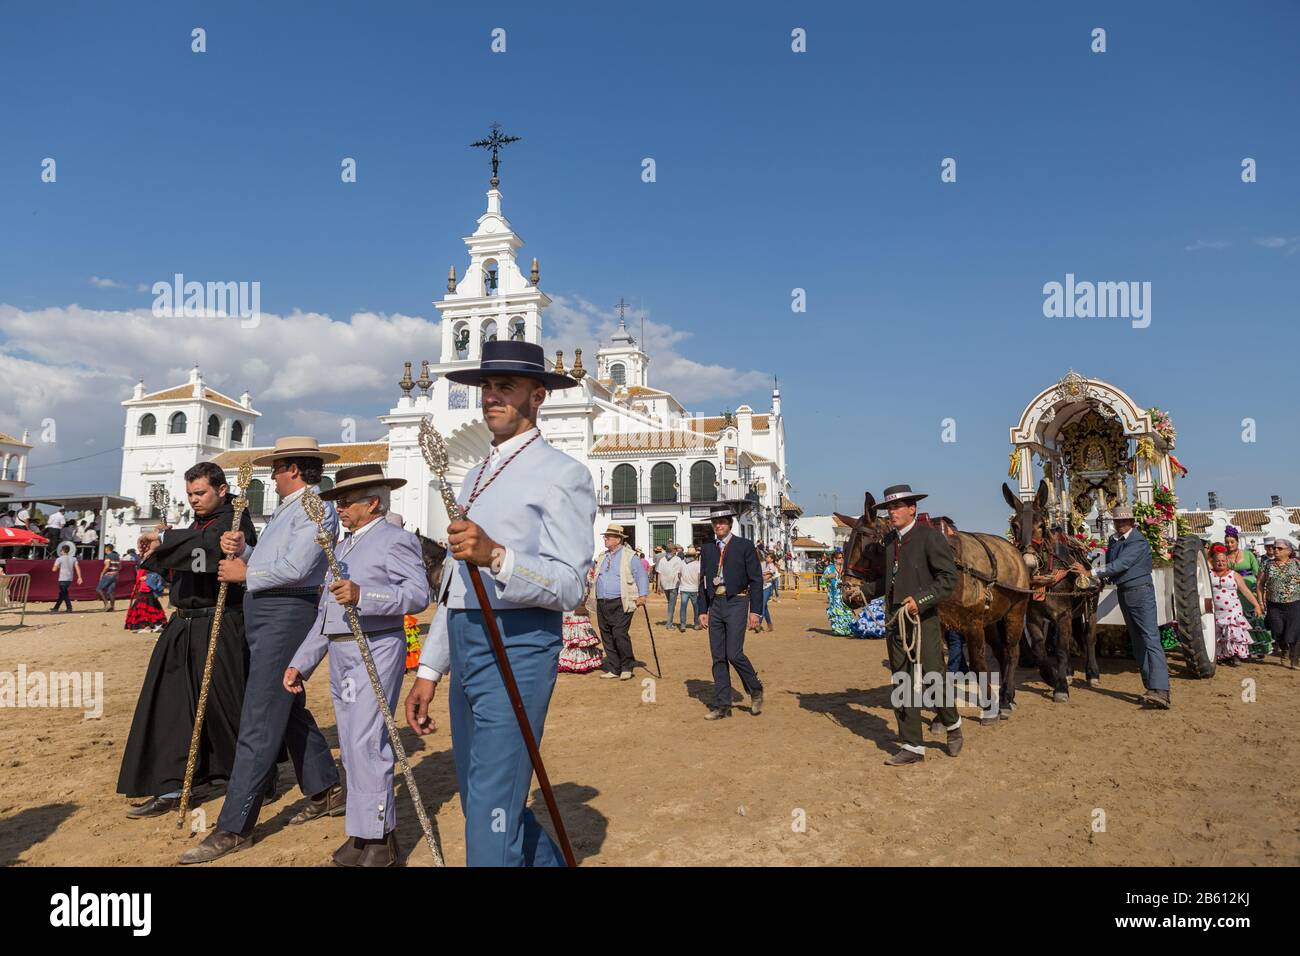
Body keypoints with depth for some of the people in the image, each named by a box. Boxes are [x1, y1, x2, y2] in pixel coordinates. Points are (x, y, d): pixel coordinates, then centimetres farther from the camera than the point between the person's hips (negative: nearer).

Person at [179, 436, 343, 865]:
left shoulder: (316, 509, -12)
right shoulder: (285, 508, 21)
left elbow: (295, 569, -23)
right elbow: (265, 560, 16)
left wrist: (245, 574, -11)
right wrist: (242, 549, -3)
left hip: (286, 614, -11)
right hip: (266, 615, 11)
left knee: (258, 724, -8)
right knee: (290, 709, 18)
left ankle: (234, 828, -3)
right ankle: (327, 792, 31)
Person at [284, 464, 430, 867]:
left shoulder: (396, 539, -6)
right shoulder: (343, 547, 21)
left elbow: (418, 593, -20)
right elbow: (324, 614, 22)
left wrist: (362, 595, -31)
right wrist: (300, 663, 17)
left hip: (375, 651, -9)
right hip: (340, 654, 9)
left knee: (367, 743, -10)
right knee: (352, 746, 12)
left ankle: (378, 839, -1)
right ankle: (361, 833, 22)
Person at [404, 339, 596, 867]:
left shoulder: (562, 473, -7)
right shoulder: (476, 477, 18)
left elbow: (570, 585, -18)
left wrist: (497, 556, -34)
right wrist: (428, 670, 18)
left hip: (517, 648, -9)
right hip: (464, 646, 9)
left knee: (492, 811, -5)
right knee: (480, 799, 18)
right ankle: (552, 861, 39)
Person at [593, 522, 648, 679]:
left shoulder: (629, 556, -2)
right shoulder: (602, 557, 18)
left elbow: (642, 575, -4)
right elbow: (596, 577, 28)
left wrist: (642, 595, -11)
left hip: (621, 604, -7)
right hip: (602, 604, 7)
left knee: (620, 634, -14)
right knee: (607, 637, 7)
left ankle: (626, 667, 2)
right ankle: (613, 669, 15)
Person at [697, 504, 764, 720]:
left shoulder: (745, 545, -1)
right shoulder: (708, 548, 11)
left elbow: (756, 579, -3)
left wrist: (755, 610, -9)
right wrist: (703, 610, 9)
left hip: (736, 603, -5)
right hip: (715, 605, 5)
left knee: (734, 654, -12)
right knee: (718, 658, 5)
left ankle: (755, 689, 14)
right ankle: (721, 705, 12)